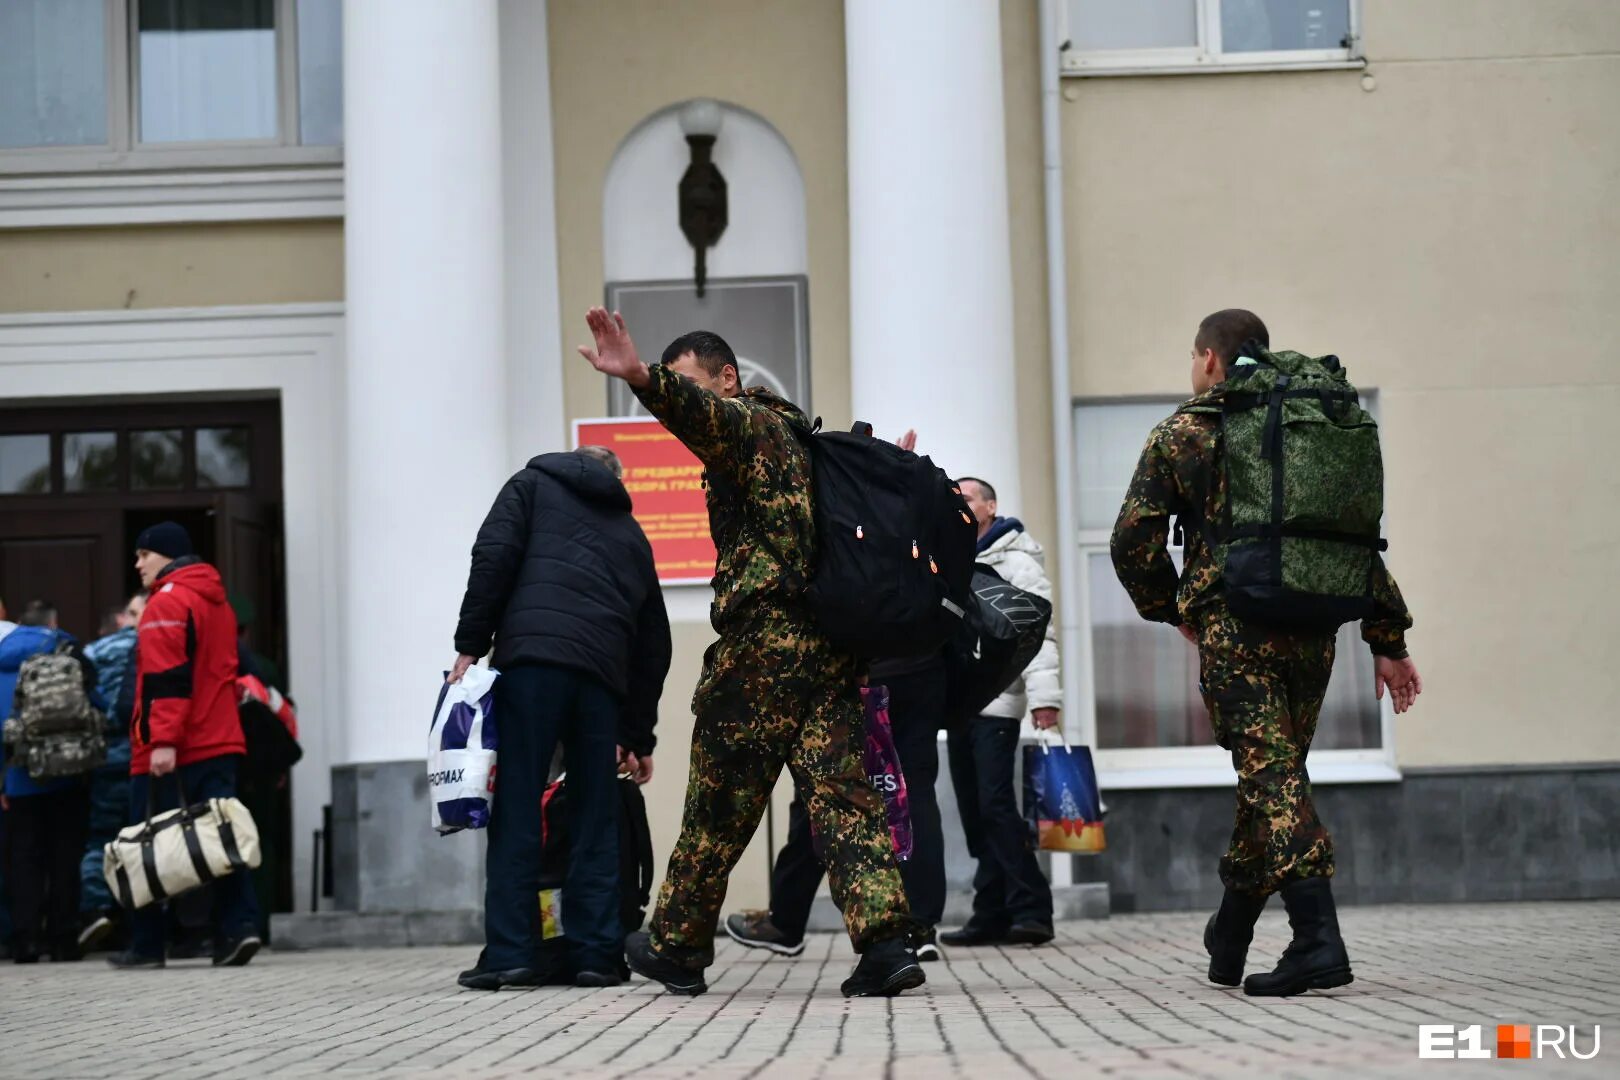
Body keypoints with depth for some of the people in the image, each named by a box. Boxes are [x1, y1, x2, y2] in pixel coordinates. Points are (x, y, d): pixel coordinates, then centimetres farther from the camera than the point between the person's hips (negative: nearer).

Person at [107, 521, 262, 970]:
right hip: (220, 743, 7)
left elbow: (167, 677, -18)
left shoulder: (166, 603, -9)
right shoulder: (217, 601, 18)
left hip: (167, 753, -7)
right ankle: (238, 926, -11)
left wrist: (163, 741, -23)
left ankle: (145, 944, 6)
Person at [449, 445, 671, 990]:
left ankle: (511, 953, -9)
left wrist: (470, 646, 1)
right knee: (596, 817, 8)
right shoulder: (630, 532, 31)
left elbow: (494, 557, 1)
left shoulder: (534, 484, 21)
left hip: (532, 659, -3)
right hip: (603, 672, 3)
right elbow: (653, 642, 29)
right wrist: (638, 736, 33)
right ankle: (597, 955, 4)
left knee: (517, 809, -4)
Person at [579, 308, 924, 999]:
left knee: (721, 800, 3)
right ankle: (885, 944, -11)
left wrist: (639, 378, -42)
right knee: (841, 791, 1)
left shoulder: (748, 424, -4)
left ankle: (677, 947, 15)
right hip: (833, 641, 9)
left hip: (765, 641, -9)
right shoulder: (794, 438, 24)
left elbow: (700, 410, -27)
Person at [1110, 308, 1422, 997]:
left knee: (1272, 777, -11)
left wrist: (1172, 610, 17)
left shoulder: (1181, 435, 4)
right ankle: (1229, 940, 27)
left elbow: (1133, 541, 0)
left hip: (1233, 627, -5)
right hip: (1313, 628, 5)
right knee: (1272, 774, 15)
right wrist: (1388, 641, 12)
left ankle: (1318, 940, -26)